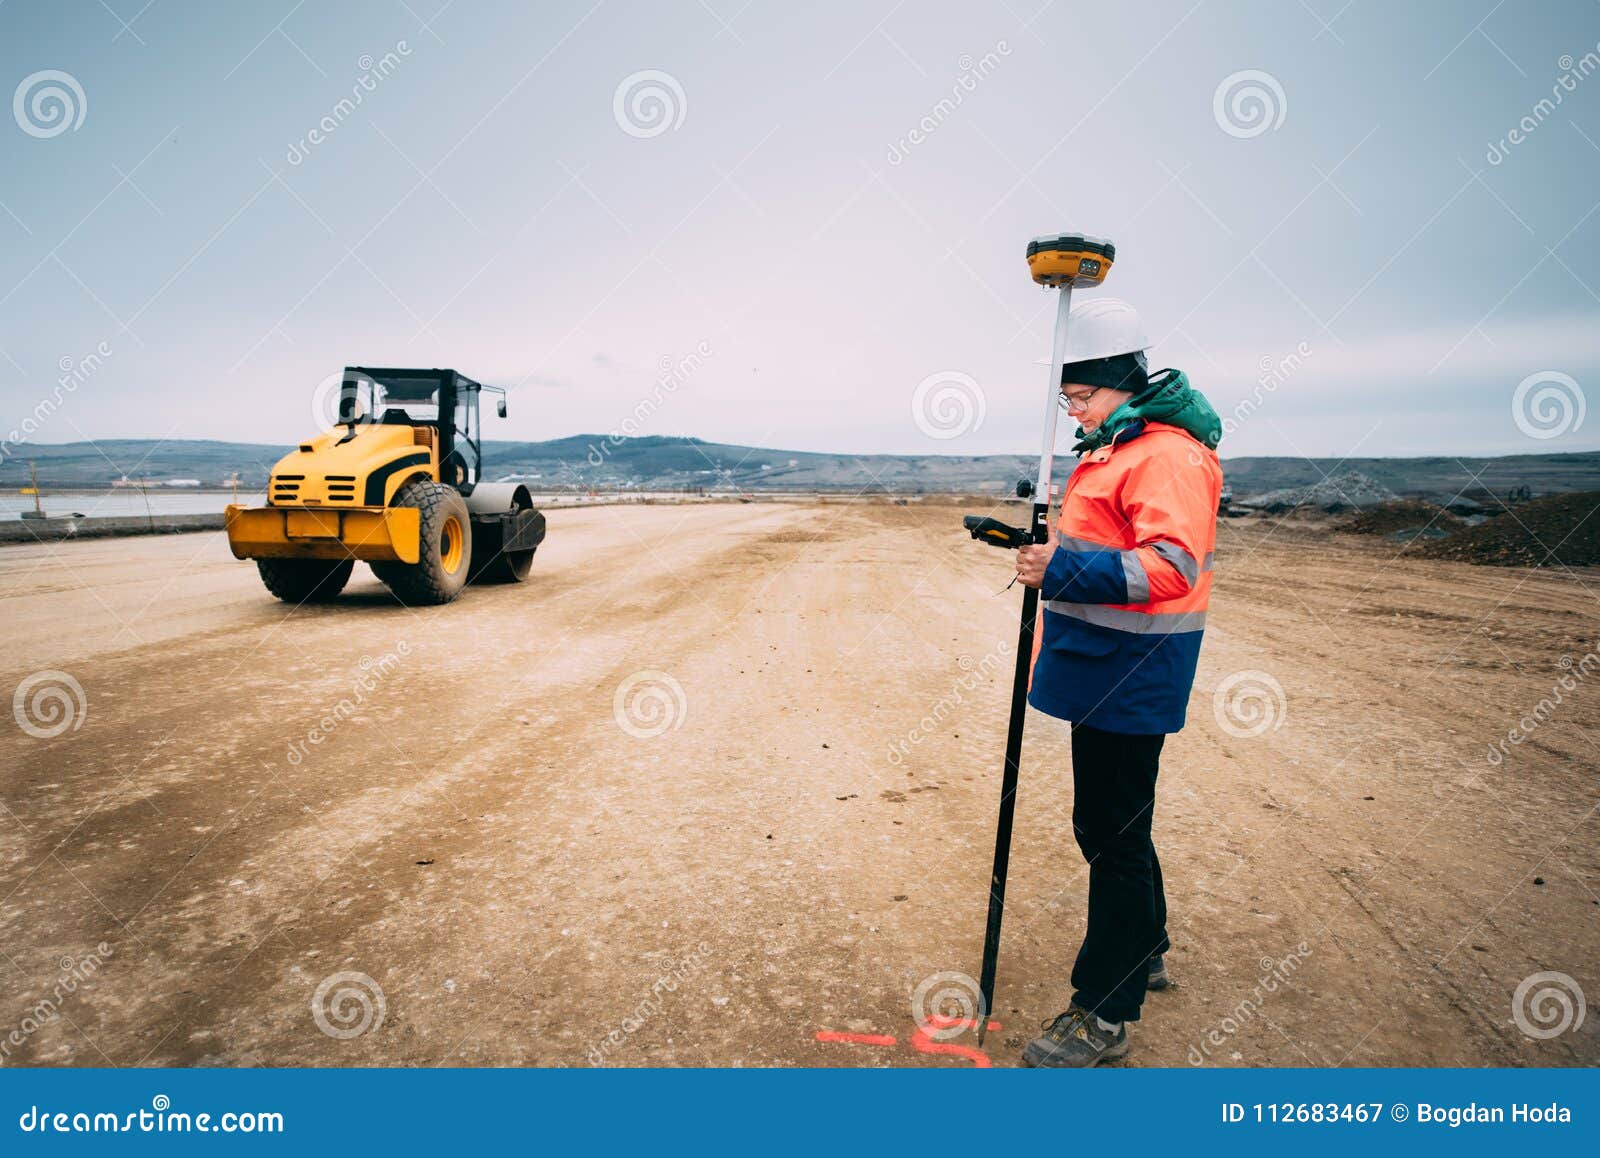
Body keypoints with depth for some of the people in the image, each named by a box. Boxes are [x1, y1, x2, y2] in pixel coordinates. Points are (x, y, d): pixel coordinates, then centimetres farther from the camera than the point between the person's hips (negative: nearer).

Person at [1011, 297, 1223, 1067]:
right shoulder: (1113, 449, 16)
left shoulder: (1166, 454, -16)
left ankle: (1104, 1012, 11)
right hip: (1103, 667, 10)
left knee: (1113, 829, -2)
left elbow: (1172, 567, -28)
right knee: (1108, 821, 20)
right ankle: (1144, 951, 40)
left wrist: (1064, 569, -30)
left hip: (1129, 676, -10)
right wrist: (1048, 552, 12)